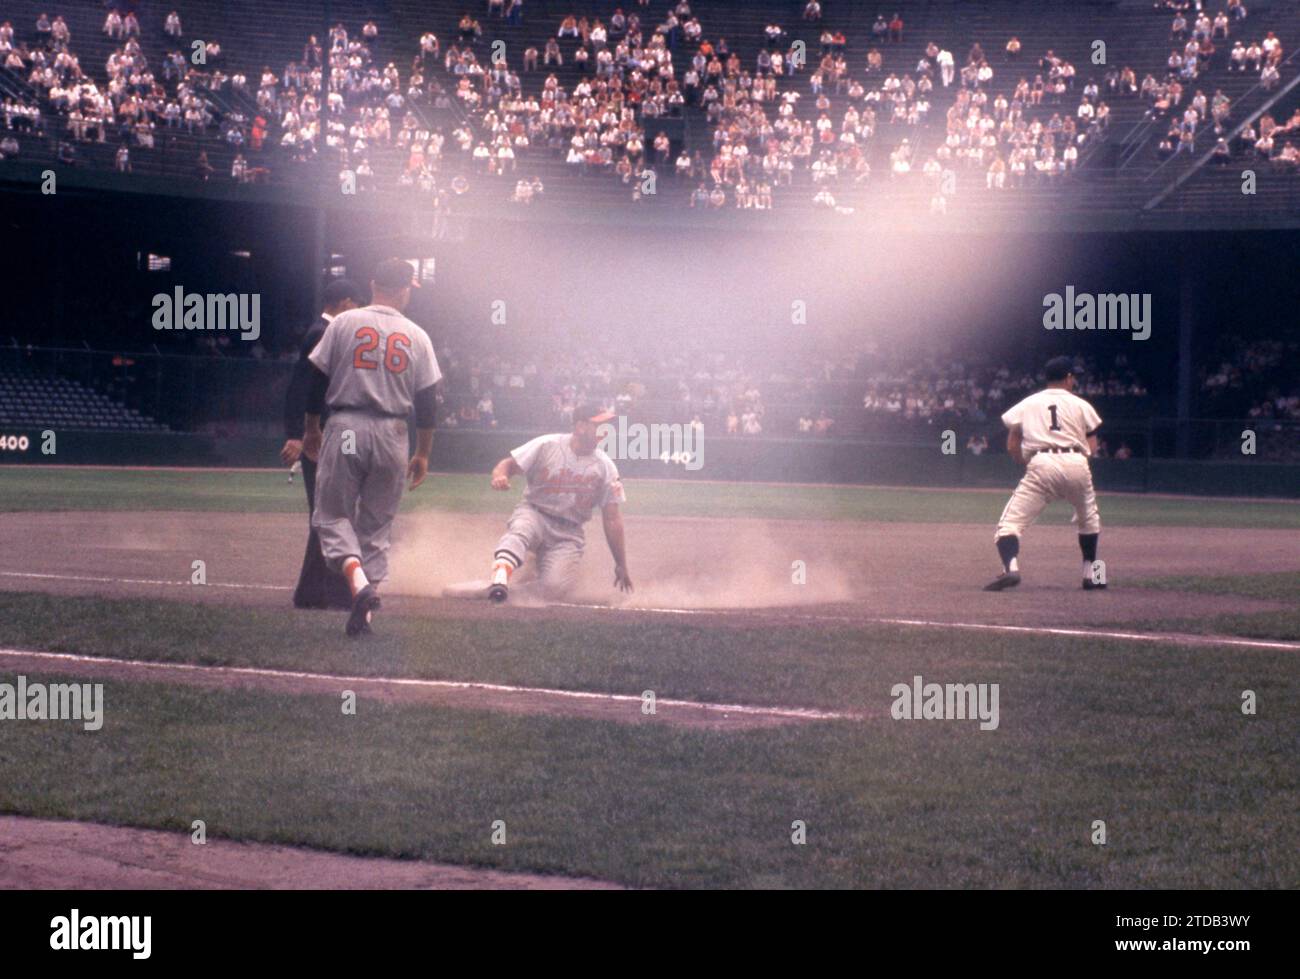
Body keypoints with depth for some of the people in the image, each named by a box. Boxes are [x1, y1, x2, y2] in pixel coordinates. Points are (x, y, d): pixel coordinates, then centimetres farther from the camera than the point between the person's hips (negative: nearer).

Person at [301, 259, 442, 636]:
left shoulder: (344, 323, 0)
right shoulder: (417, 337, 6)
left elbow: (317, 381, 1)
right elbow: (426, 402, 6)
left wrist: (311, 429, 13)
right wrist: (423, 454, 14)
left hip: (345, 428, -2)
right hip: (391, 435, 2)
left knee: (332, 513, 3)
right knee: (377, 524, 12)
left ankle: (358, 581, -24)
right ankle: (363, 614, 7)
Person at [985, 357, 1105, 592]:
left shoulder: (1027, 404, 18)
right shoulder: (1081, 405, 16)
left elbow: (1012, 446, 14)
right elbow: (1092, 449, 13)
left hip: (1041, 465, -1)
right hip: (1077, 465, 1)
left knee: (1011, 521, -6)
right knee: (1089, 519, 28)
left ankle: (1010, 568, -33)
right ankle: (1091, 574, 26)